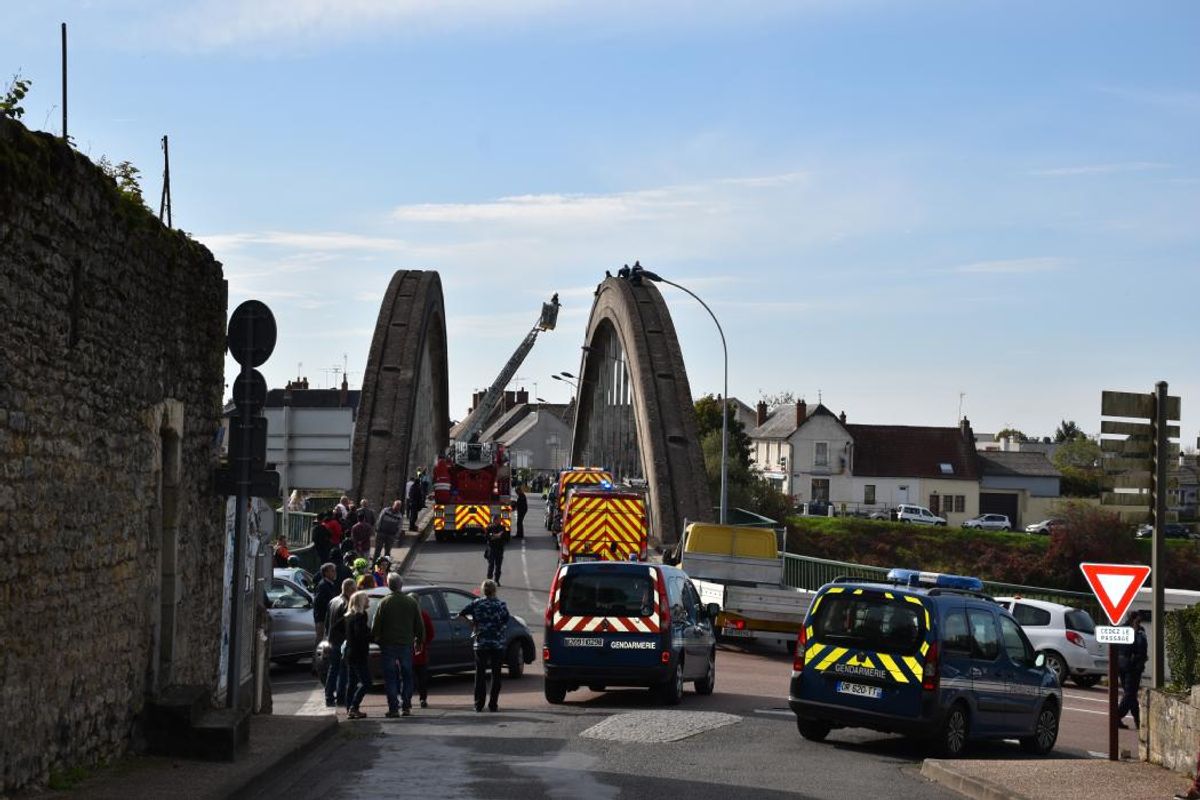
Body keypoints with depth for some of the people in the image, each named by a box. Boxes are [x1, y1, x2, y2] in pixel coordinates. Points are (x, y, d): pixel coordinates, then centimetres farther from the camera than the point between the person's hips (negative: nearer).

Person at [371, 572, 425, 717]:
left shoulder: (384, 603, -8)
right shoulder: (411, 602, 1)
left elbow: (376, 625, -7)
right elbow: (419, 625, 5)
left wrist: (376, 638, 8)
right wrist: (420, 639, 18)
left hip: (388, 645, -2)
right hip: (406, 644, 2)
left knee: (390, 678, 2)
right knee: (407, 676, 13)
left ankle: (393, 708, -3)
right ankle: (406, 706, 10)